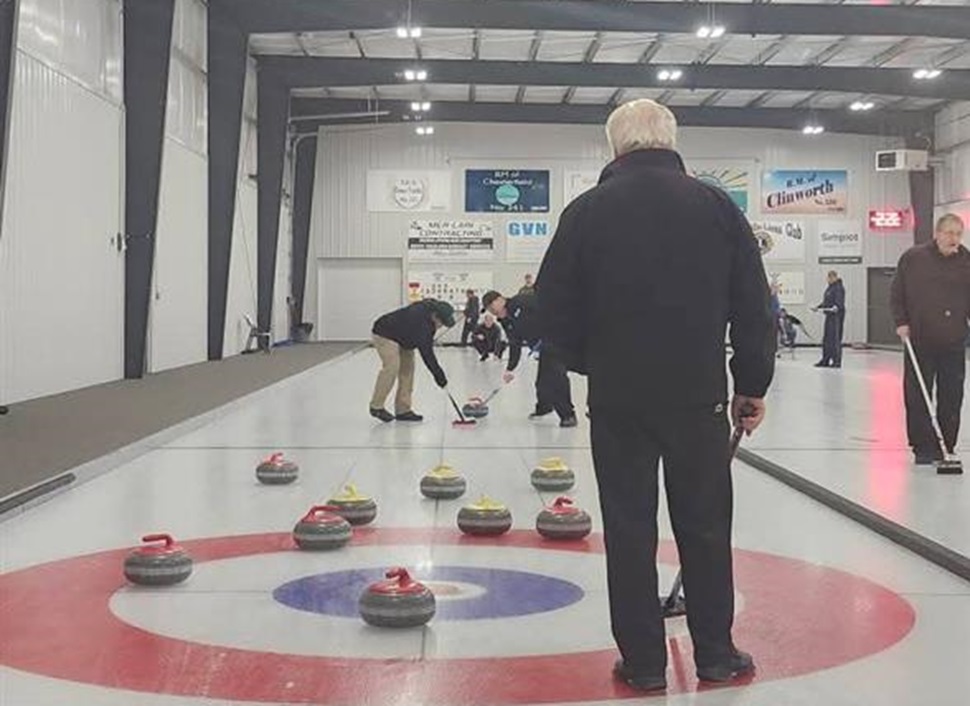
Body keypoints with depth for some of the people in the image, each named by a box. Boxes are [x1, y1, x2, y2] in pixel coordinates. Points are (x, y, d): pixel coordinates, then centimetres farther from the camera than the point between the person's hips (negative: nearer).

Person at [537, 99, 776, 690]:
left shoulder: (587, 211, -2)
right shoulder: (715, 205, 1)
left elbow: (556, 306, 0)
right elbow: (754, 306, 2)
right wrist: (752, 385, 11)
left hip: (618, 398, -1)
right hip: (699, 396, 1)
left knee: (630, 530, 6)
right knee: (705, 526, 11)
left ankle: (643, 662, 12)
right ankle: (715, 654, 19)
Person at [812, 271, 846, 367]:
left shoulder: (839, 288, -12)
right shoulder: (829, 288, 18)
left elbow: (840, 301, -24)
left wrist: (836, 307, -41)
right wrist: (818, 308, 26)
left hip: (836, 315, -10)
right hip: (829, 316, 10)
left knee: (835, 338, -9)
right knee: (826, 338, 12)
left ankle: (837, 361, -6)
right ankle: (825, 361, 19)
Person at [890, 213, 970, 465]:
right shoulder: (913, 258, 0)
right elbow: (896, 295, 6)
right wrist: (901, 322, -4)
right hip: (919, 341, -1)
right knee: (917, 398, 0)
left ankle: (946, 448, 14)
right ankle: (923, 448, 9)